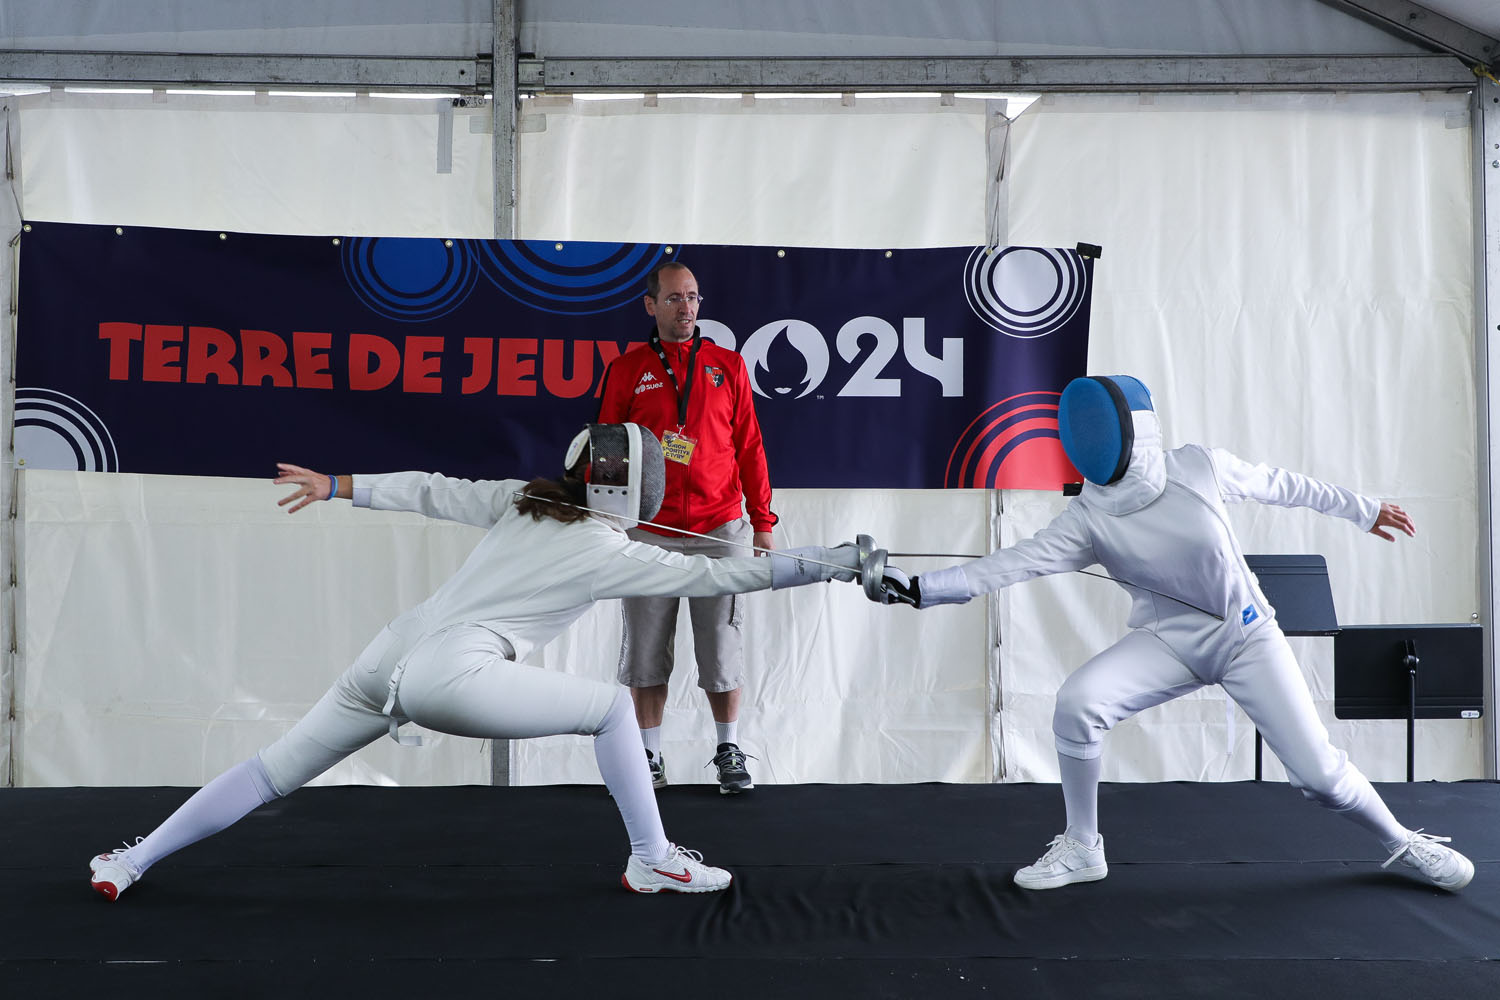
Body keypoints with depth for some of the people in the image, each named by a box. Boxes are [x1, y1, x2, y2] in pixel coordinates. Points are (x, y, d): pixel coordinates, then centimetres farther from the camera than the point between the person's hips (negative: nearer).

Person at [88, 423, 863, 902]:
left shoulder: (523, 501, 18)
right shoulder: (609, 553, 2)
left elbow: (430, 492, 20)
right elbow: (716, 577, 2)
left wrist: (336, 486, 29)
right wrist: (829, 565, 6)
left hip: (389, 661, 6)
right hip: (449, 680, -6)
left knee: (275, 773, 19)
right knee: (609, 707, 10)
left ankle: (130, 864, 22)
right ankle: (654, 862, 14)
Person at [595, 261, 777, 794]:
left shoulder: (728, 366, 7)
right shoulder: (626, 370, 5)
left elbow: (749, 448, 7)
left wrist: (762, 523, 4)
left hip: (719, 529, 0)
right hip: (647, 533, 0)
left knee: (722, 649, 3)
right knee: (647, 650, 6)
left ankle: (729, 751, 18)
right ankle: (649, 756, 18)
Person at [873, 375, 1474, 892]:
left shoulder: (1198, 468, -17)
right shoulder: (1088, 518, -16)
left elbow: (1277, 485, 1)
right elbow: (1010, 565, -24)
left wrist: (1362, 510, 12)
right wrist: (916, 588, -36)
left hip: (1248, 636, -1)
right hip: (1170, 642, 1)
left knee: (1318, 773, -7)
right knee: (1076, 702, -25)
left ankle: (1402, 843, 25)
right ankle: (1081, 848, -5)